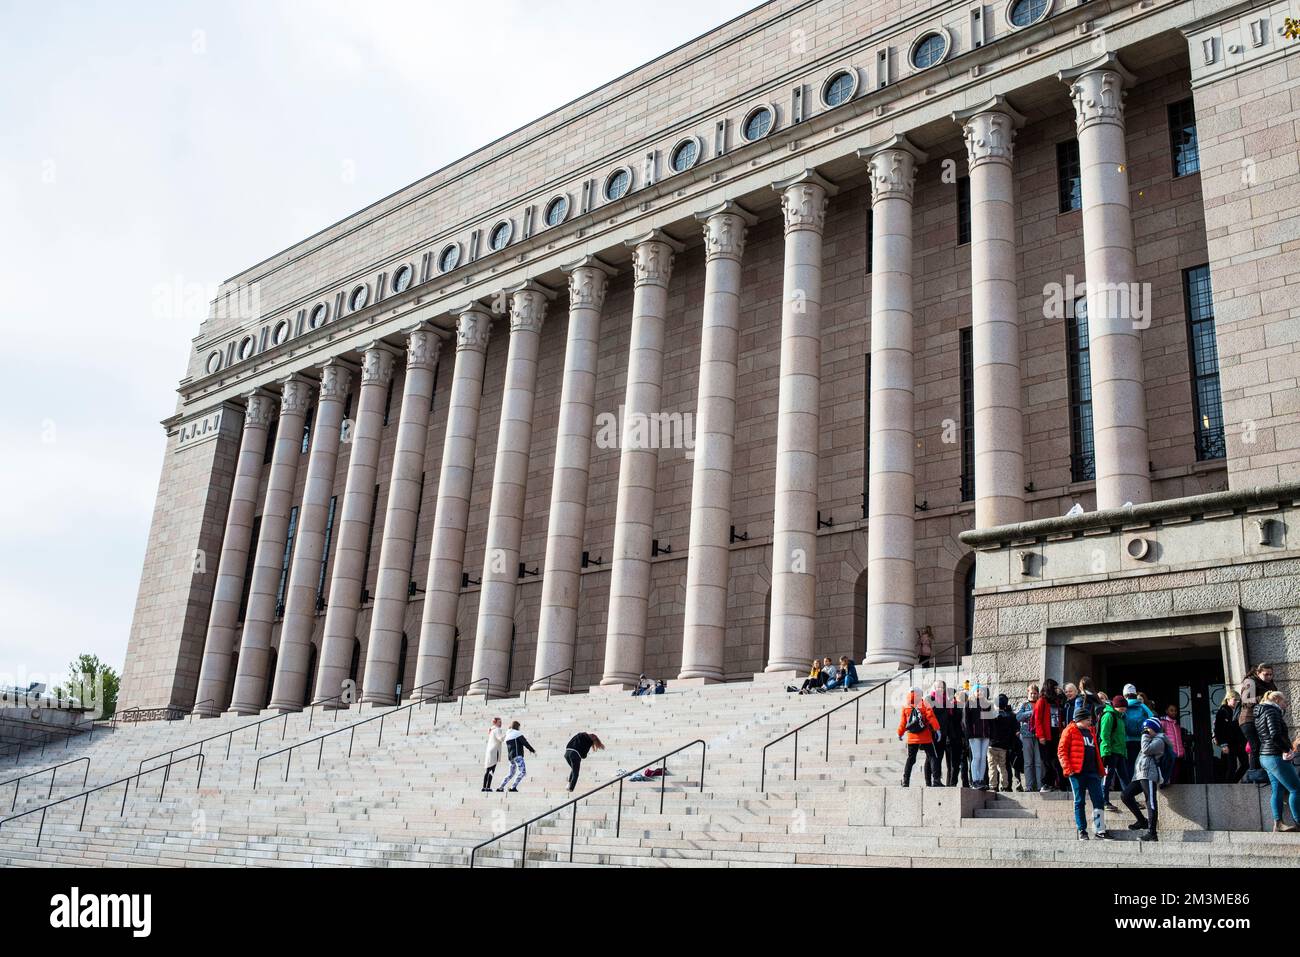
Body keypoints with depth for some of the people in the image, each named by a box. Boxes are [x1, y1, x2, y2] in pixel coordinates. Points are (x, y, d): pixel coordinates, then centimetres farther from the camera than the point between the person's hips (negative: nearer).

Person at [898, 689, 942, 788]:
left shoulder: (905, 707, 3)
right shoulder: (924, 704, -4)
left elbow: (903, 722, 7)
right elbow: (931, 717, -12)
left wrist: (900, 734, 19)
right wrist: (937, 729, -9)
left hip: (911, 739, 3)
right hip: (926, 738, -3)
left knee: (910, 759, 10)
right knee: (932, 757, 4)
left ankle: (905, 782, 4)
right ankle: (935, 779, -7)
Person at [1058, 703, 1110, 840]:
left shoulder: (1090, 732, 17)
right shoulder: (1070, 731, -2)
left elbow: (1096, 751, 23)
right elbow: (1061, 751, -7)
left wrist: (1101, 769, 17)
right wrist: (1067, 769, -15)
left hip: (1092, 772, 6)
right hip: (1077, 772, -6)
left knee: (1099, 801, 0)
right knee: (1079, 802, 1)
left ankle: (1100, 831, 3)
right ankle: (1082, 831, 8)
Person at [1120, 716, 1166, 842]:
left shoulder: (1159, 741, 0)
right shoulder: (1150, 740, 30)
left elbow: (1146, 749, -14)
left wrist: (1145, 735, -5)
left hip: (1149, 775, -10)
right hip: (1139, 775, 10)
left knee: (1151, 803, -11)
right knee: (1125, 795, 1)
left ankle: (1151, 832, -12)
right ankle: (1142, 821, 8)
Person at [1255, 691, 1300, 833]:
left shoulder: (1260, 714, 17)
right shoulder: (1272, 711, -13)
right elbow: (1275, 735, -23)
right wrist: (1288, 749, -13)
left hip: (1265, 756, 10)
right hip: (1276, 757, -10)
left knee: (1278, 790, 9)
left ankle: (1278, 823, 7)